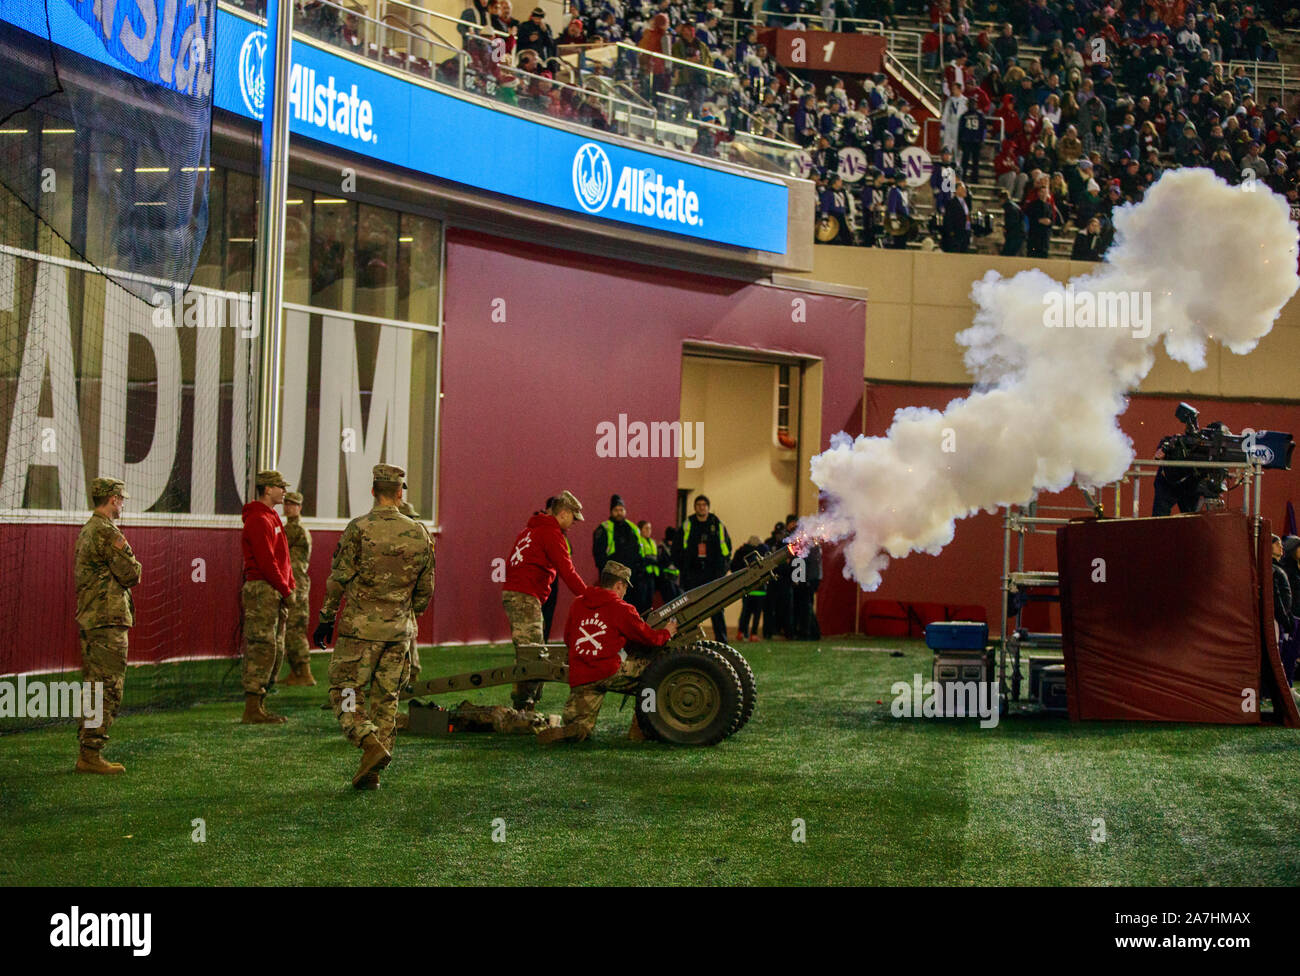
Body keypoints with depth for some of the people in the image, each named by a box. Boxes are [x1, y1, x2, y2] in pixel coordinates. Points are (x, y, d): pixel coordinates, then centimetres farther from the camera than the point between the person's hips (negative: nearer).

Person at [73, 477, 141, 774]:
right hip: (108, 621, -10)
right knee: (108, 691, -7)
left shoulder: (86, 531, 16)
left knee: (94, 689, 14)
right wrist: (132, 563, 4)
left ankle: (87, 753, 16)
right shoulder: (108, 533, -15)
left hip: (89, 620, 10)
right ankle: (91, 754, -7)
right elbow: (131, 574, -17)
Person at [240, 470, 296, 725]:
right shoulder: (259, 520, -13)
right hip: (262, 589, -10)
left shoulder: (271, 518, 20)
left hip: (275, 592, 10)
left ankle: (259, 706, 16)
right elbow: (266, 561, -18)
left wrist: (289, 586, 11)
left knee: (276, 651, 11)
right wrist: (286, 590, -13)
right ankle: (252, 711, -10)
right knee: (262, 648, -10)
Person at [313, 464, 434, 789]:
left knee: (345, 692, 3)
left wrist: (326, 619, 3)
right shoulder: (419, 534, 4)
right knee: (385, 700, 10)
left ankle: (372, 745, -18)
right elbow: (425, 589, 11)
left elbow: (338, 580, -7)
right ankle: (371, 773, 9)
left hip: (360, 628, -4)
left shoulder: (359, 529, -9)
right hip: (398, 632, 4)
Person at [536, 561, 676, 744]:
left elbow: (568, 640, 24)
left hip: (579, 678, 5)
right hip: (609, 672, -5)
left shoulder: (577, 604, 14)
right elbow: (648, 637, 8)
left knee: (580, 729, 15)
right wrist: (666, 633, 28)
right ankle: (639, 728, 14)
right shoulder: (621, 609, -1)